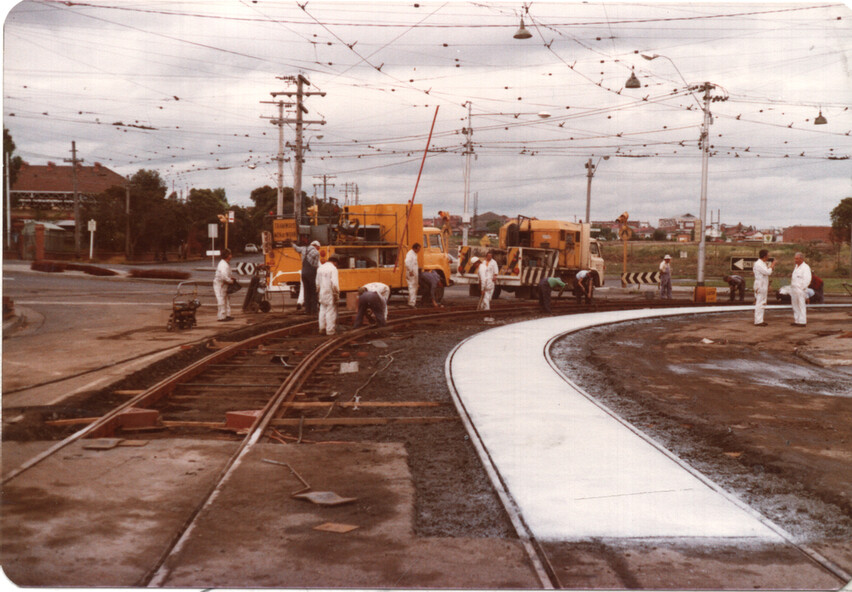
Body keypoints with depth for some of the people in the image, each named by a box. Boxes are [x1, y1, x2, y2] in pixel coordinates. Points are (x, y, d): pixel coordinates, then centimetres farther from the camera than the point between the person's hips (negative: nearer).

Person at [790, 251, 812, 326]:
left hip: (800, 290, -9)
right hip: (793, 289, 9)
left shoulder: (805, 267, -10)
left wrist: (802, 288, -17)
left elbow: (807, 279, -16)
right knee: (795, 306, 12)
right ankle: (796, 320, 19)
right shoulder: (797, 266, 18)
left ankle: (802, 322, -5)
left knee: (802, 306, -6)